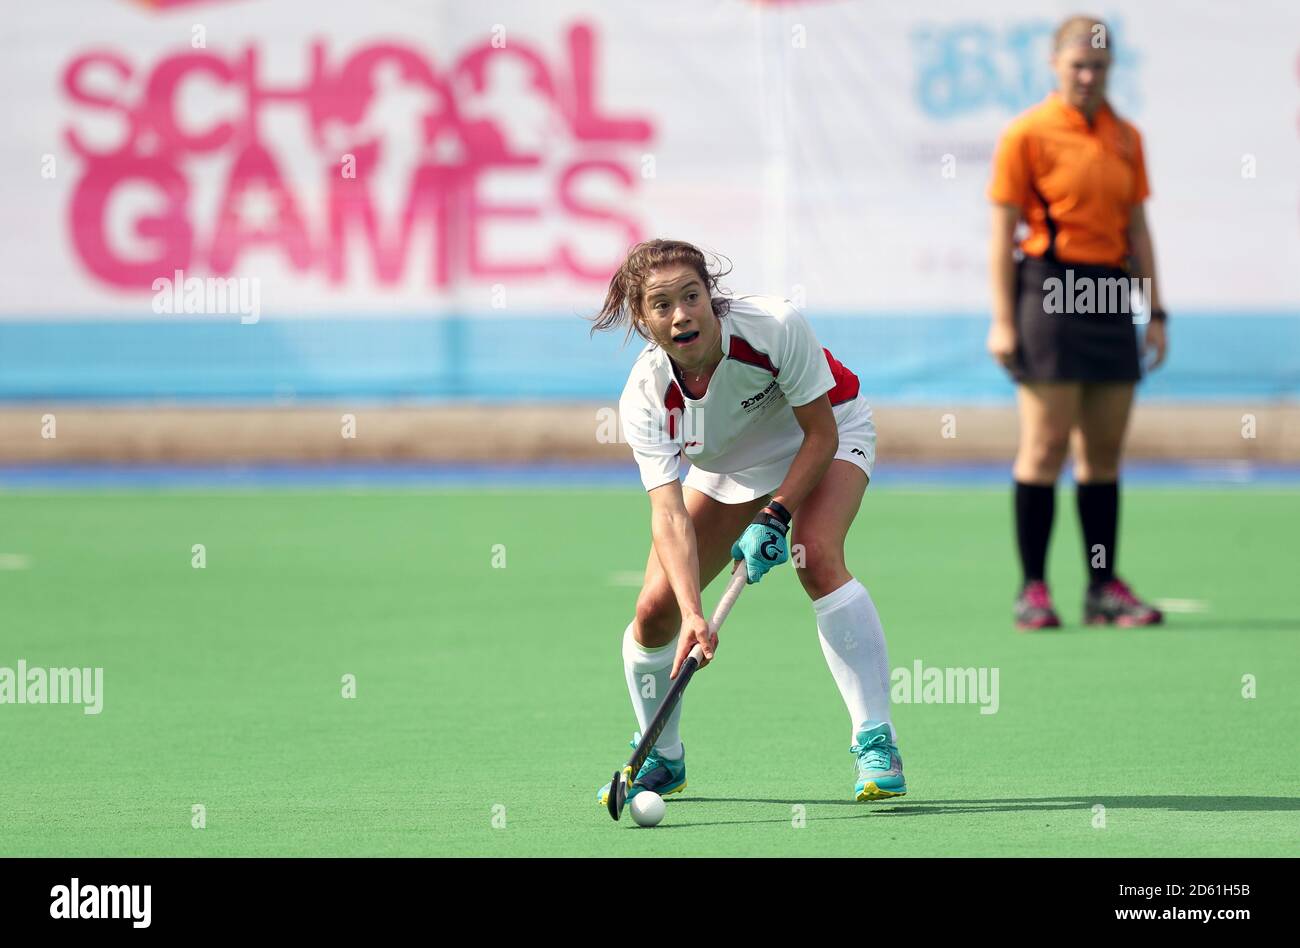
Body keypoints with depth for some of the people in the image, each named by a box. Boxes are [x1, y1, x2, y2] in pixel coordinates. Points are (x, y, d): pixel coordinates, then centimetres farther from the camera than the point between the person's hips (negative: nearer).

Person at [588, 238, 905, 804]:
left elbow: (821, 434, -23)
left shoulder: (775, 326, -36)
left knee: (817, 559, -32)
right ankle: (661, 760, 21)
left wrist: (776, 515, -33)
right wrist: (692, 615, -49)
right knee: (655, 610, -6)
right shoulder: (645, 400, -30)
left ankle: (876, 744, -28)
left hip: (827, 436, -3)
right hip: (728, 467, 3)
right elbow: (670, 513, -36)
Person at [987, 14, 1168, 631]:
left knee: (1104, 450, 7)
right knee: (1045, 446, -6)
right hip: (1050, 290, -5)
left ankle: (1104, 589, 11)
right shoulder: (1027, 134, -3)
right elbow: (1002, 230, -5)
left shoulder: (1126, 139, 12)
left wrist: (1153, 312, 12)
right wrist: (1002, 320, -9)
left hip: (1110, 295, 5)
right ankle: (1033, 590, -2)